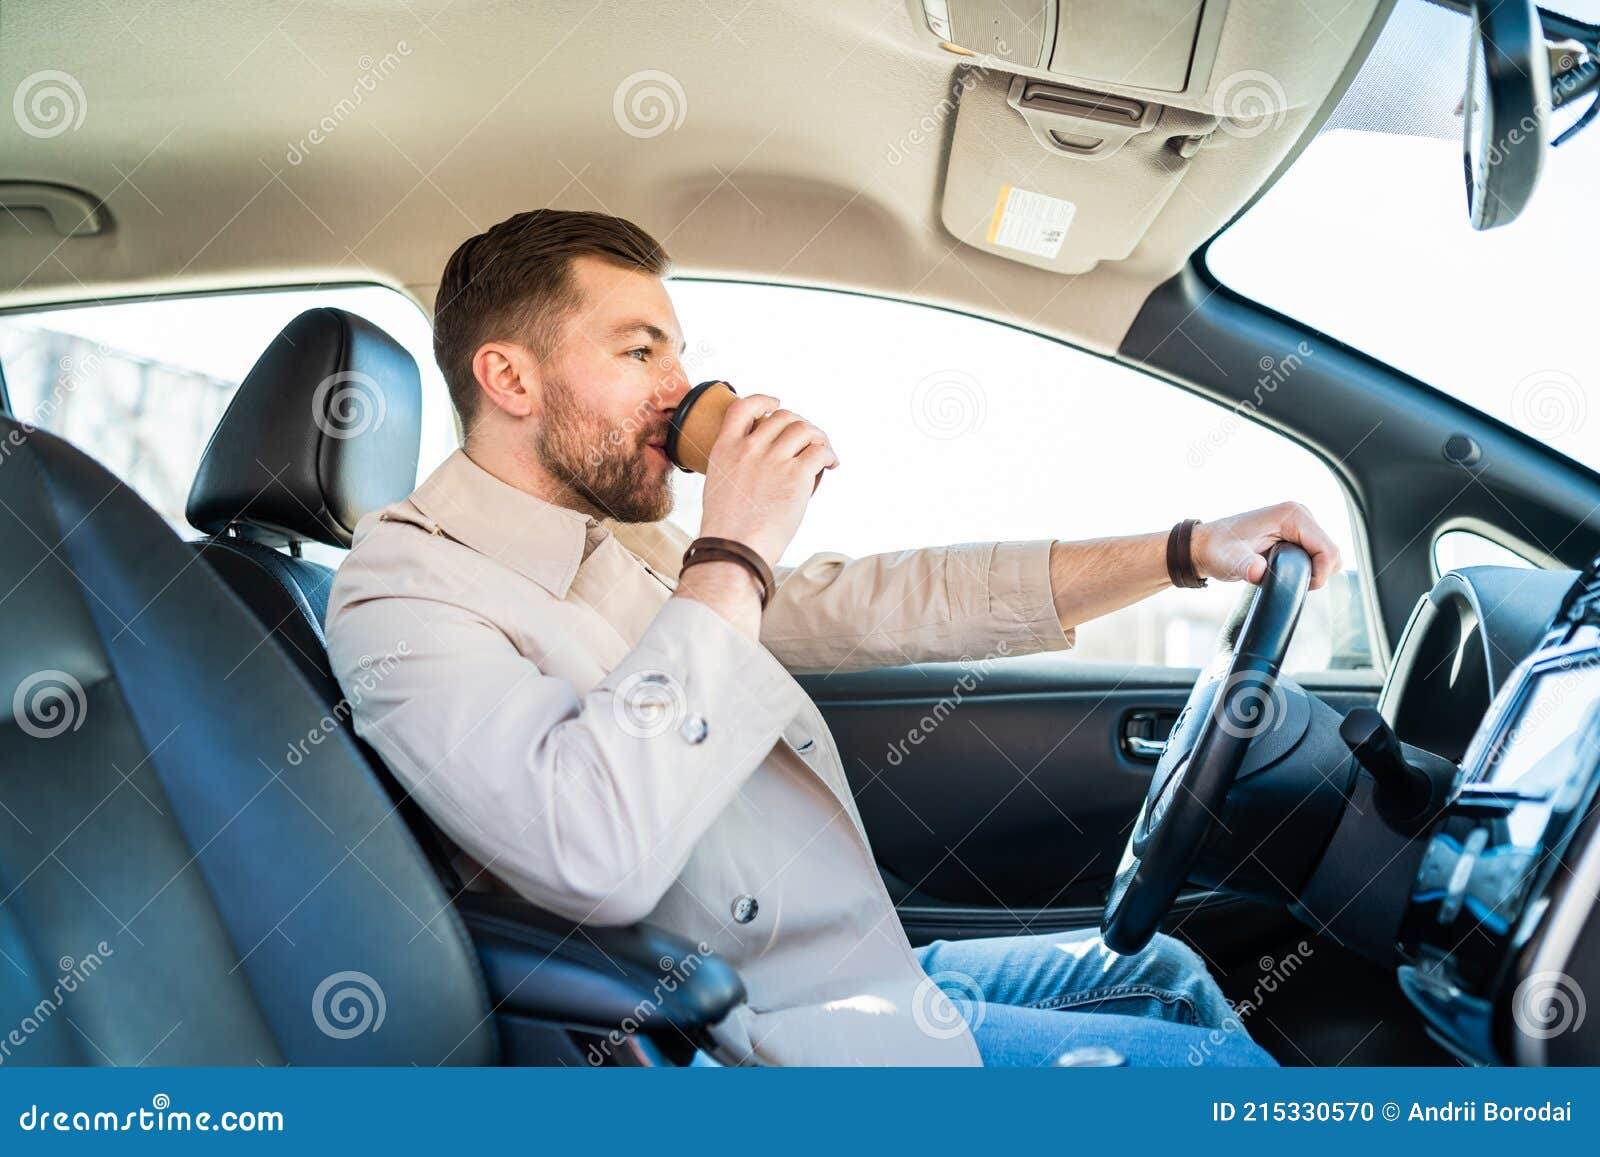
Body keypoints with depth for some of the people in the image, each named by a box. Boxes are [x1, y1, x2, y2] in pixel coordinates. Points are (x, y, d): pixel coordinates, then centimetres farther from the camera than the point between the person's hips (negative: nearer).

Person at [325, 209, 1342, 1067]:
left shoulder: (639, 549, 10)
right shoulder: (409, 588, -16)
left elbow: (885, 602, 8)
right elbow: (597, 853, -34)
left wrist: (1192, 550, 6)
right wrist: (734, 557, -25)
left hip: (878, 974, 9)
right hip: (779, 1042, -8)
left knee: (1163, 971, 19)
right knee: (1213, 1061, -3)